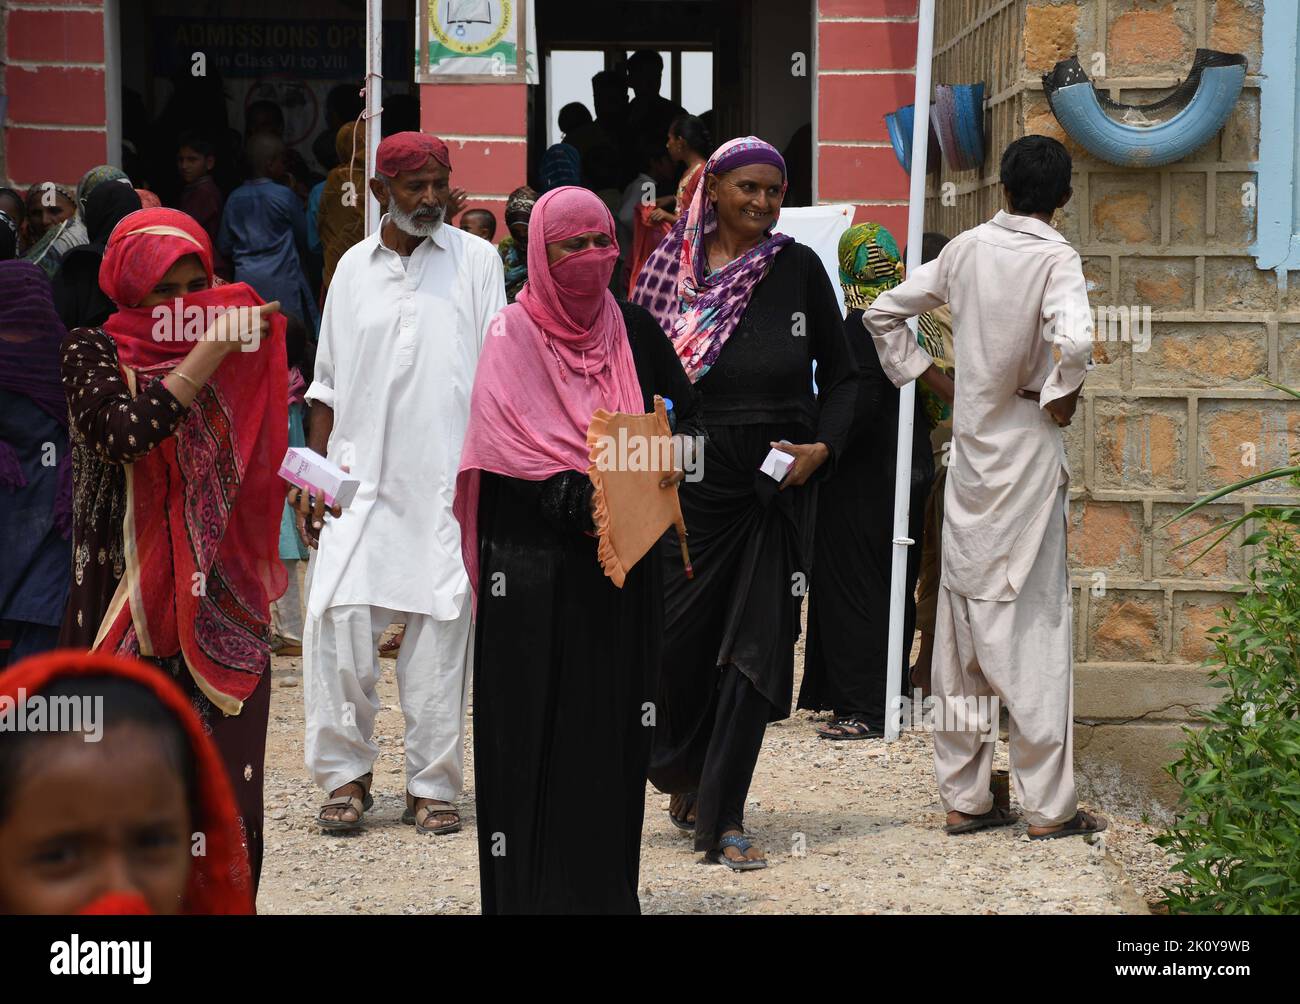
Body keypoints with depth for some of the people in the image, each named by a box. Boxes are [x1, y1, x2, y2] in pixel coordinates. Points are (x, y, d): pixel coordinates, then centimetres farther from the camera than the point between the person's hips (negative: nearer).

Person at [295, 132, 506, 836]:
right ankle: (346, 774, 4)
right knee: (338, 618, -9)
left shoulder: (475, 260, 5)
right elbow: (330, 383, 16)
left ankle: (432, 785, 7)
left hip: (447, 481, -2)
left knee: (440, 626, -2)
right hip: (360, 479, 2)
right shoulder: (353, 268, 12)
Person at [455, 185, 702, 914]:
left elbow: (687, 409, 12)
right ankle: (534, 889, 3)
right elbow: (508, 452, -12)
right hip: (535, 567, -4)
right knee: (537, 729, -3)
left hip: (623, 567, 4)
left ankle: (609, 887, 12)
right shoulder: (513, 337, -3)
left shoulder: (633, 329, 9)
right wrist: (583, 499, -25)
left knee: (615, 723, 4)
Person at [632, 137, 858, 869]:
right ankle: (684, 771, 31)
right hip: (693, 481, 0)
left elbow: (842, 375, 8)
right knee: (675, 637, 1)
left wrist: (822, 447, -7)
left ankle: (722, 816, 6)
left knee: (756, 644, 0)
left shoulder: (798, 268, 3)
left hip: (780, 482, 0)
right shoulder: (670, 270, 2)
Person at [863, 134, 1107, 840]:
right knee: (1032, 624, -1)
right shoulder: (1055, 259, -12)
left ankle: (962, 796, 13)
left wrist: (932, 380, 16)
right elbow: (1073, 339, -31)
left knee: (961, 625, 9)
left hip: (969, 448, 5)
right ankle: (1048, 805, 1)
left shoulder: (967, 249, 5)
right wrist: (1062, 396, -13)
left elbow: (883, 313, 12)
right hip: (1027, 447, -5)